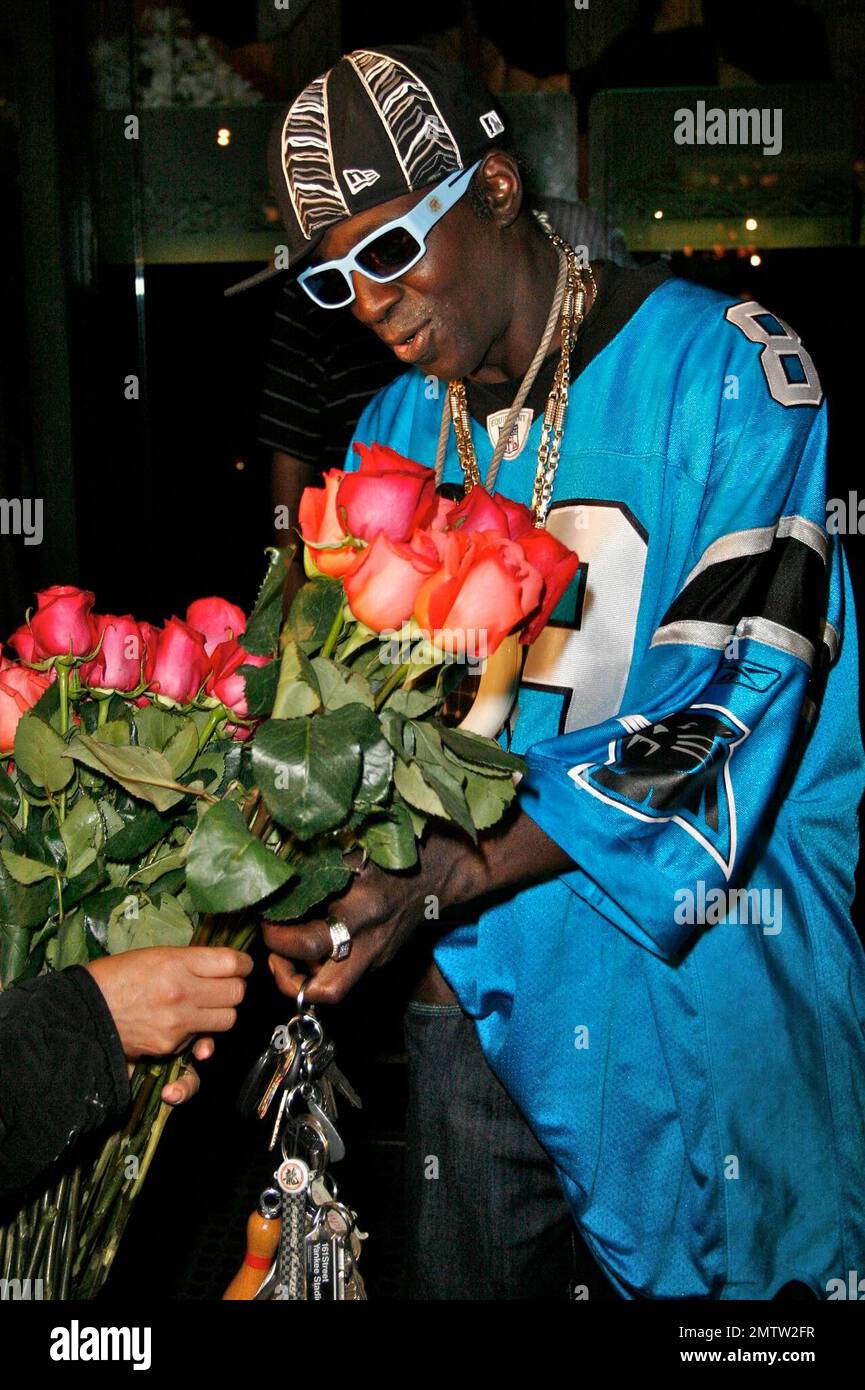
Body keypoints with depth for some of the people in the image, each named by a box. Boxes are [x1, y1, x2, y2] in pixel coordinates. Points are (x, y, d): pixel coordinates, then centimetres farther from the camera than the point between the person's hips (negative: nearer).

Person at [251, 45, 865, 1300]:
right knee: (463, 1276, 16)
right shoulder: (393, 432, 6)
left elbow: (730, 701, -20)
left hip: (709, 970, -4)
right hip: (483, 971, 5)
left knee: (712, 1273, 10)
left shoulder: (728, 369, -13)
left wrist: (447, 877, -28)